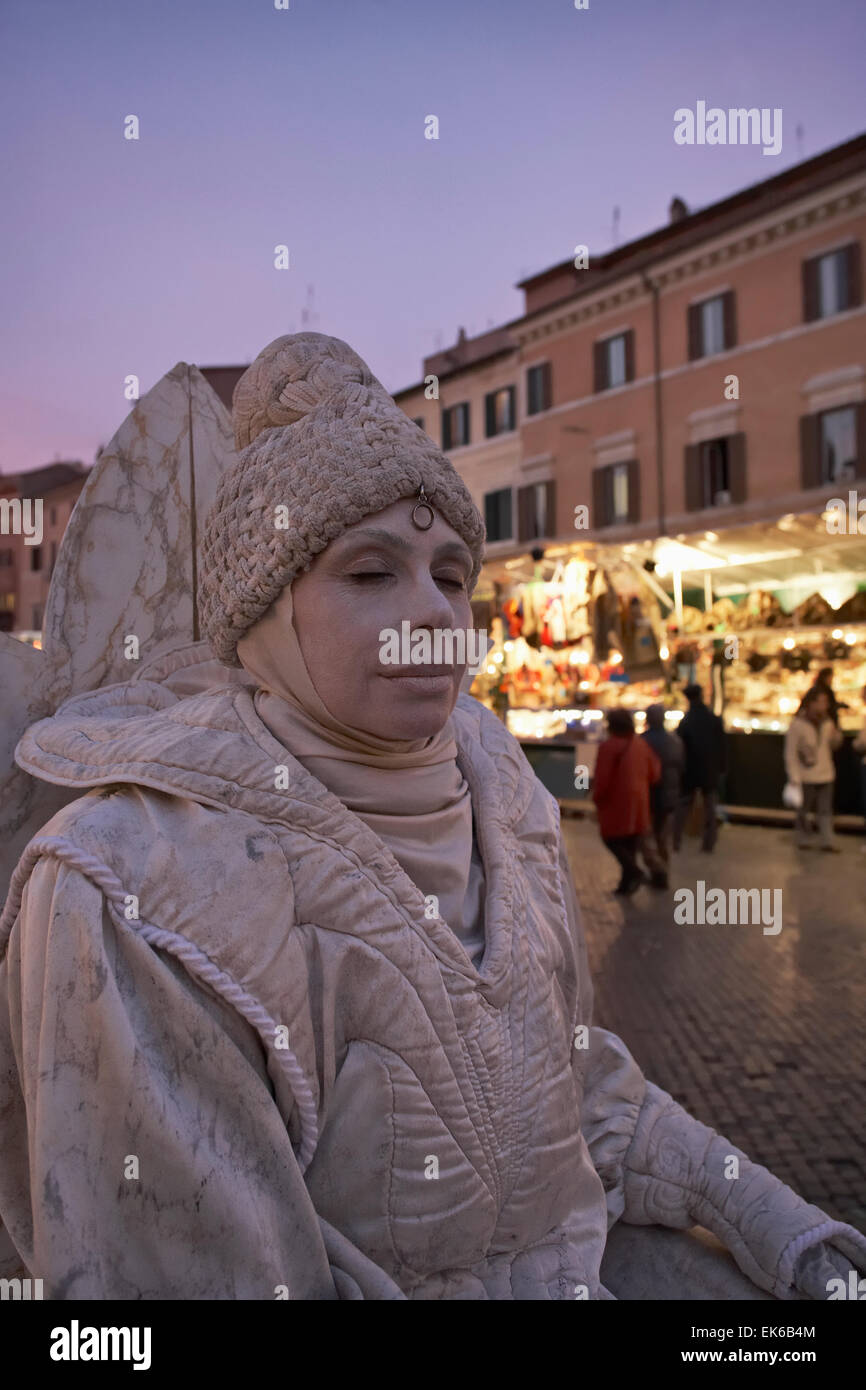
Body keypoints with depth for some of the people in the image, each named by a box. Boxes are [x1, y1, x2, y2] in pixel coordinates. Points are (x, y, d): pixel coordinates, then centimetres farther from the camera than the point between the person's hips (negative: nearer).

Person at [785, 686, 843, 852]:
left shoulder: (827, 722, 5)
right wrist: (795, 779, -15)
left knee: (825, 810, 6)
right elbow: (790, 753, -11)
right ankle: (803, 839, 22)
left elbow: (833, 745, 17)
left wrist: (836, 736, -6)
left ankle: (826, 841, 10)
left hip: (826, 775, 5)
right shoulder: (797, 724, -12)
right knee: (803, 810, 8)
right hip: (806, 777, -4)